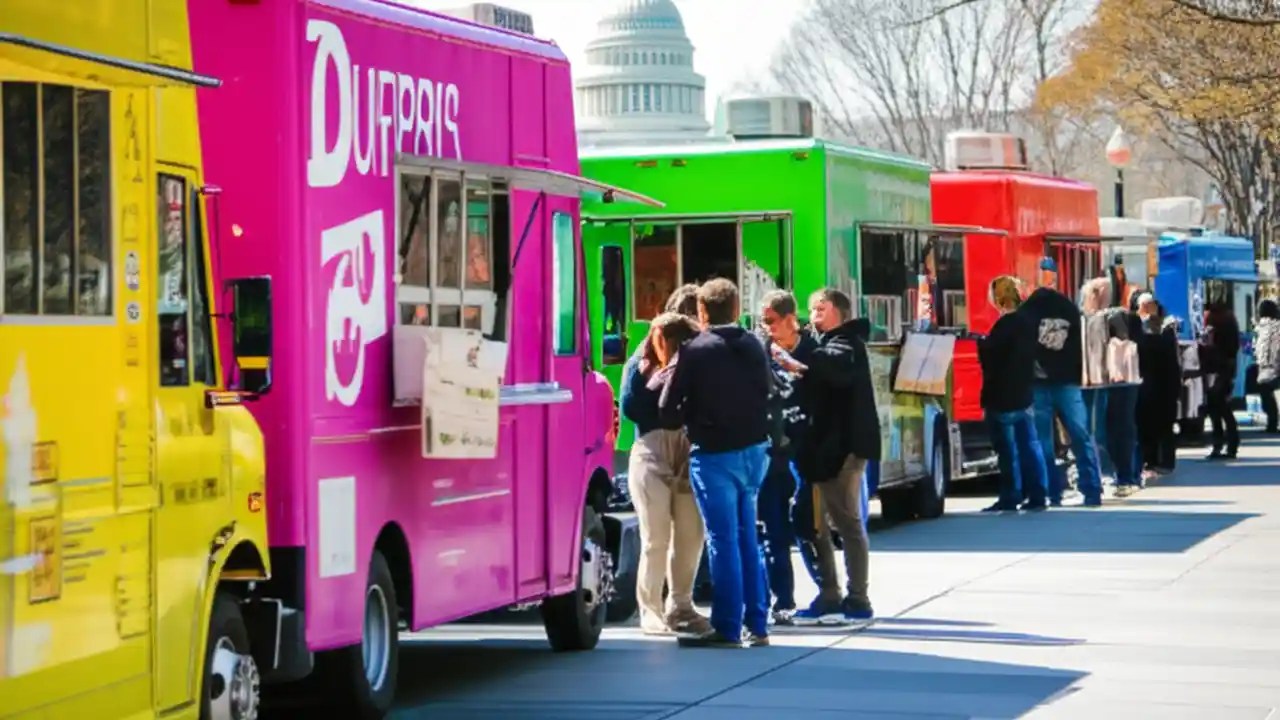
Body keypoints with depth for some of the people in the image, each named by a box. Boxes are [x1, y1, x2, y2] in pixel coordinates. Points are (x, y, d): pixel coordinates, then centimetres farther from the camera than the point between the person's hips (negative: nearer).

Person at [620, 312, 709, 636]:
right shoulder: (639, 366, 11)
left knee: (690, 536, 2)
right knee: (656, 538, -7)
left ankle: (680, 607, 15)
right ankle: (650, 611, 0)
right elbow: (630, 407, -3)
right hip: (651, 454, -2)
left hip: (687, 454, 2)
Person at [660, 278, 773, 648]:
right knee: (747, 539, 15)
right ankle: (757, 624, 18)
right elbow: (768, 391, 11)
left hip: (715, 454, -6)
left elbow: (669, 407, -10)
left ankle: (728, 628, -2)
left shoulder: (696, 351, -12)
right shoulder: (753, 347, 5)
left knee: (724, 541, -3)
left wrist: (692, 419, 8)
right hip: (754, 449, 6)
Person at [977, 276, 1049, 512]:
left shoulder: (1004, 326, -17)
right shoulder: (1027, 323, 10)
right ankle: (1037, 495, 8)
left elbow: (989, 358, -16)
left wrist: (982, 343, 1)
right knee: (1029, 446, 8)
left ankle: (1010, 498, -1)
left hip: (1003, 397, -8)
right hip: (1023, 395, 8)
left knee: (1008, 449, -4)